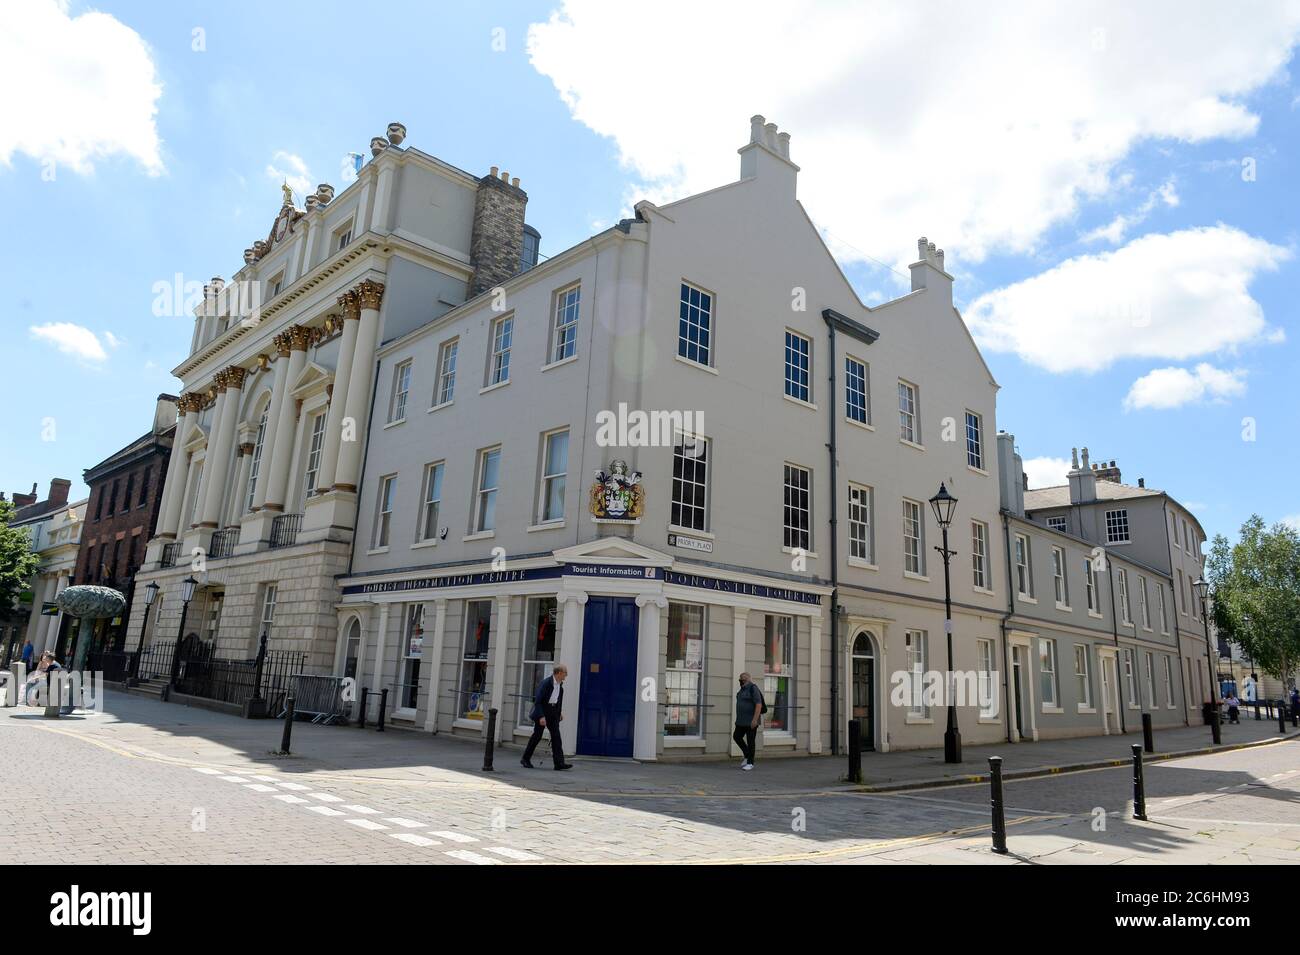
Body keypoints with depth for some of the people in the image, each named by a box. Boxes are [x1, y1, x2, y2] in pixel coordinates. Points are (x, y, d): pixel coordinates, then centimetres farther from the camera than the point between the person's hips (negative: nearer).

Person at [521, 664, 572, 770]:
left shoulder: (560, 683, 5)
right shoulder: (545, 683, -19)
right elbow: (537, 700, -20)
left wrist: (560, 712, 18)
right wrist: (541, 716, -25)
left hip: (553, 712, 6)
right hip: (542, 711, -6)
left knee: (556, 736, -4)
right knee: (537, 736, 2)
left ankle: (559, 763, -9)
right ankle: (525, 759, 18)